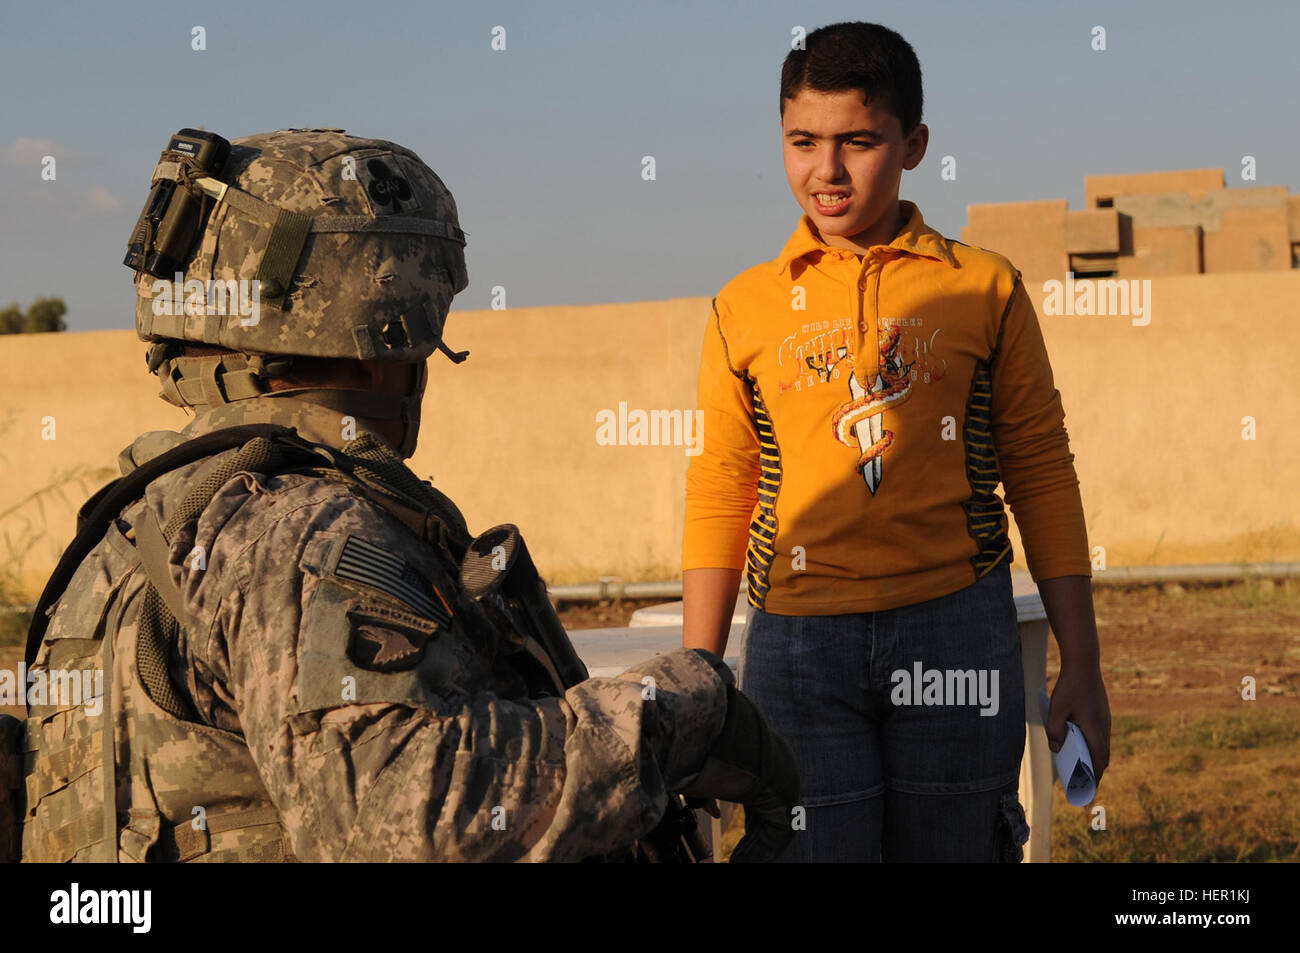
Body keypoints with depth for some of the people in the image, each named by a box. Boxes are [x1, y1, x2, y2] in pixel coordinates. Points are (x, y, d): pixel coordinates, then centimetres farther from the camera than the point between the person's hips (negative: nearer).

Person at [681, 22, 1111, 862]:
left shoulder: (985, 291, 6)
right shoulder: (746, 309, 8)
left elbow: (1042, 478, 8)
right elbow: (718, 501, 10)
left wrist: (1082, 667, 5)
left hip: (955, 635, 0)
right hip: (799, 641, 1)